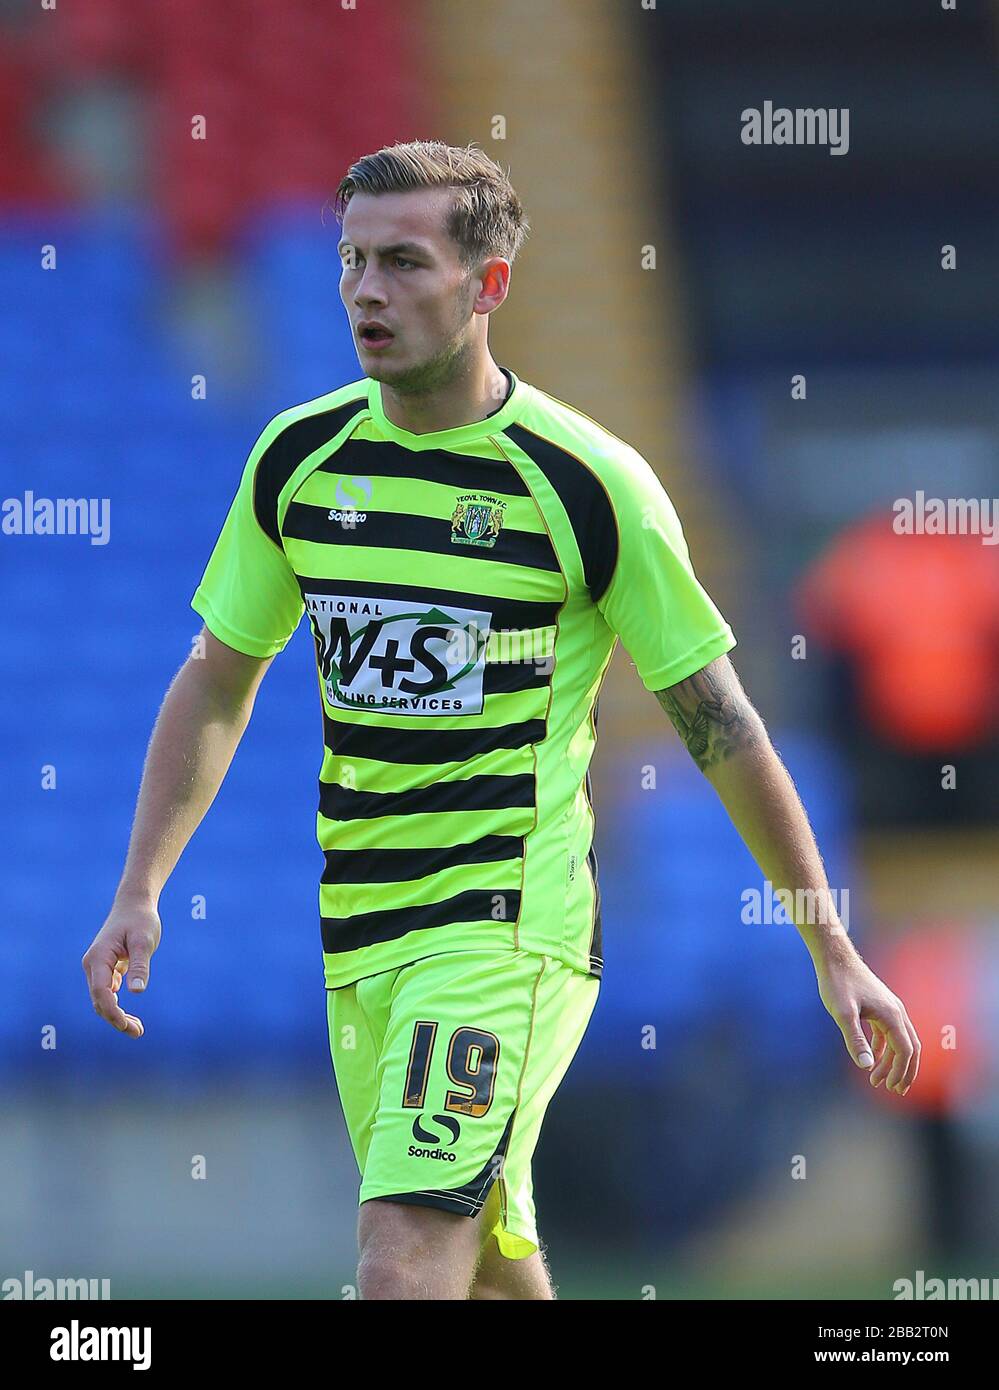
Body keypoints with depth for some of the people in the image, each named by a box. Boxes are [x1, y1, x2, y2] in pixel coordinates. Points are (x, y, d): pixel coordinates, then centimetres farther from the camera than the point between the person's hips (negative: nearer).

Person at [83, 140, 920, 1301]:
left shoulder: (585, 483, -10)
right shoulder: (300, 457, 4)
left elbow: (719, 723, -3)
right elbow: (216, 684, 15)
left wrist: (834, 954, 0)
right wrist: (139, 890, 6)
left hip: (509, 928, -6)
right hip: (356, 931, 6)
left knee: (403, 1267, -19)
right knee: (490, 1256, 16)